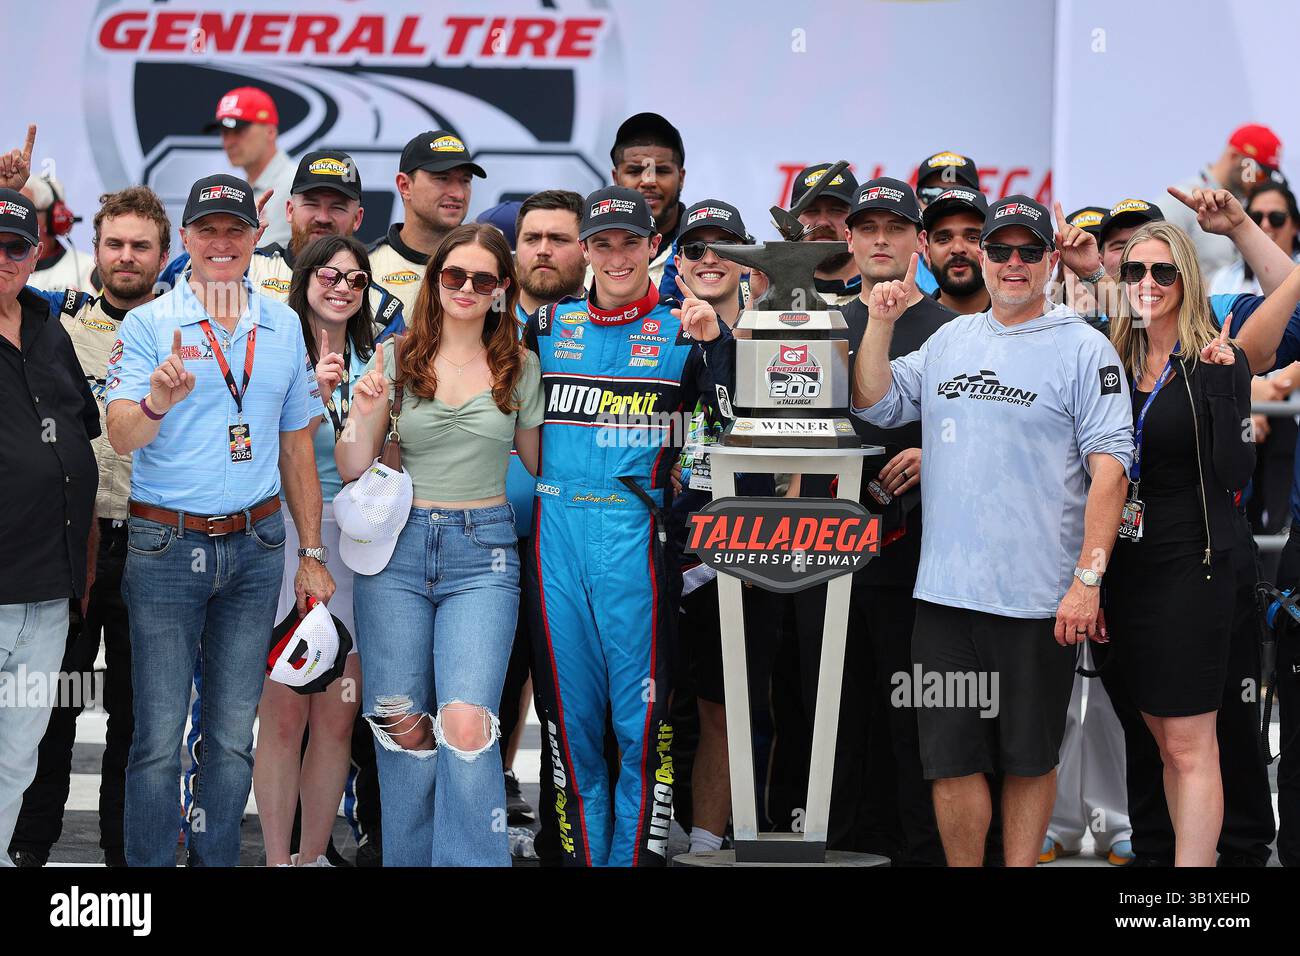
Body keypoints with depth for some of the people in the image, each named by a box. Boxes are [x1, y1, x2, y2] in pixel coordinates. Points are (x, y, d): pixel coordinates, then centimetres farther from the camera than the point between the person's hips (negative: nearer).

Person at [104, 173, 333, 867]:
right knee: (159, 738, -3)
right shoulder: (149, 325, -3)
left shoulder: (284, 327, 9)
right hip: (166, 547, -4)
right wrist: (158, 401, -35)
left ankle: (217, 861, 19)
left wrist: (311, 553, 13)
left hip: (255, 546, 4)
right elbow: (122, 437, -13)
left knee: (234, 735, 9)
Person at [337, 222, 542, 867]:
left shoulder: (520, 367, 6)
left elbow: (535, 462, 16)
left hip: (483, 553, -1)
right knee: (403, 727, 2)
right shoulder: (396, 358, 4)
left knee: (465, 725, -18)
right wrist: (365, 416, -14)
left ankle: (471, 860, -8)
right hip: (398, 548, 1)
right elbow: (352, 471, 3)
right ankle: (410, 858, 17)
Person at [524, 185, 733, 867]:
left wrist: (716, 342, -15)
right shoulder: (548, 326, 13)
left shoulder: (681, 330, 6)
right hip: (557, 533, 3)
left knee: (642, 716, -3)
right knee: (571, 714, 7)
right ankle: (581, 851, 16)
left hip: (637, 535, -3)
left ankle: (637, 853, 5)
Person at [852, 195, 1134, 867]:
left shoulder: (1083, 349, -2)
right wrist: (880, 324, 2)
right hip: (945, 593, 4)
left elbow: (1109, 466, -8)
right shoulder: (950, 340, 14)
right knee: (951, 759, 6)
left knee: (1030, 758, 7)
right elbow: (874, 404, 16)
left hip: (1040, 602, -4)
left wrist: (1088, 579, -15)